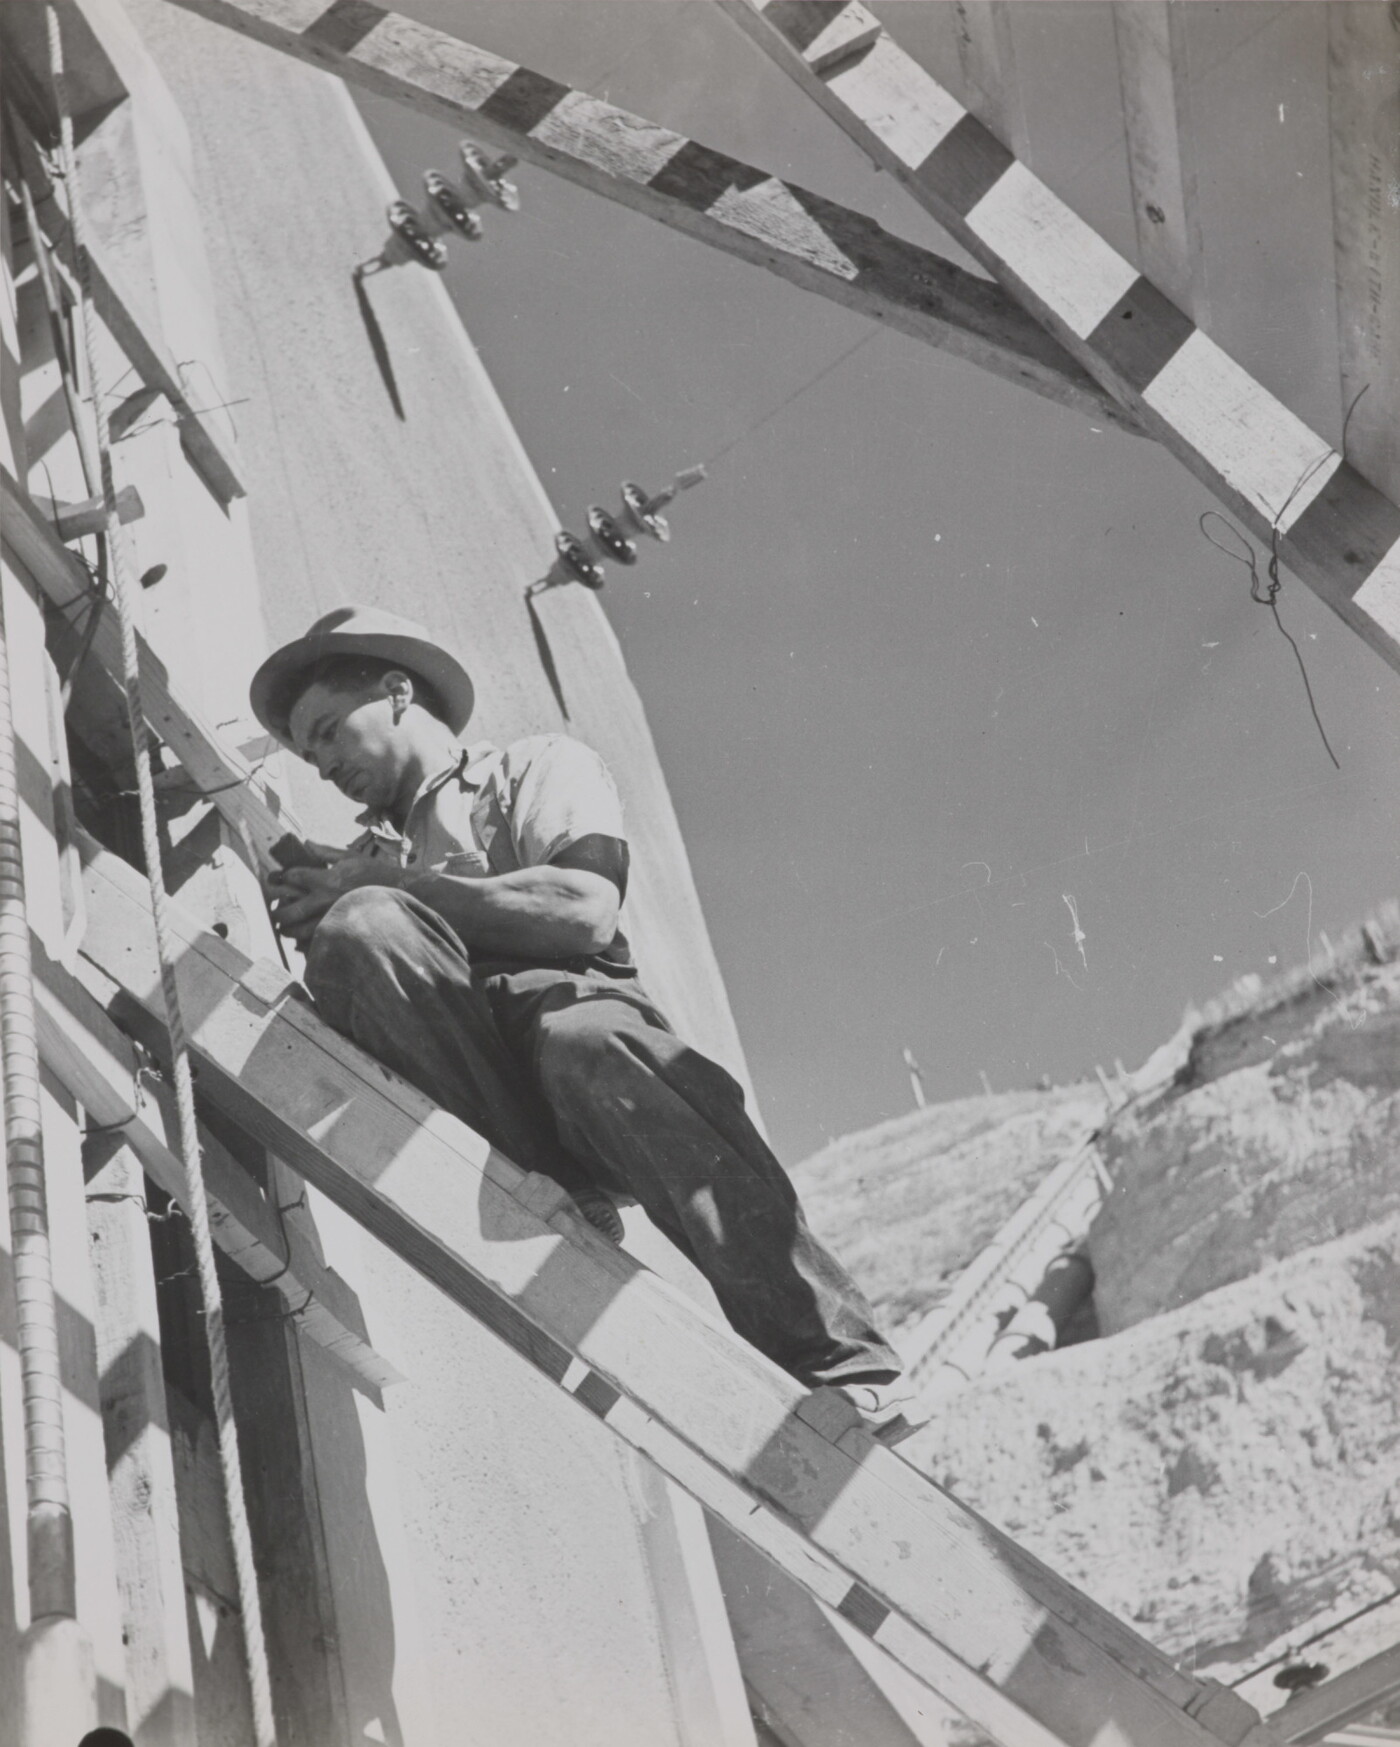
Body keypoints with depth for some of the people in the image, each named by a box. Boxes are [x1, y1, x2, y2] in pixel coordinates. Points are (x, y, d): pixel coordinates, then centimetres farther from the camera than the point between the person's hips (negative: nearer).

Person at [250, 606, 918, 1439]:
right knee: (360, 928, -23)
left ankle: (846, 1374, -36)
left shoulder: (537, 768, 21)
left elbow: (585, 910, -3)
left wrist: (392, 886, 1)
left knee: (583, 1035, -39)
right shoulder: (369, 851, 34)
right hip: (472, 1114, 3)